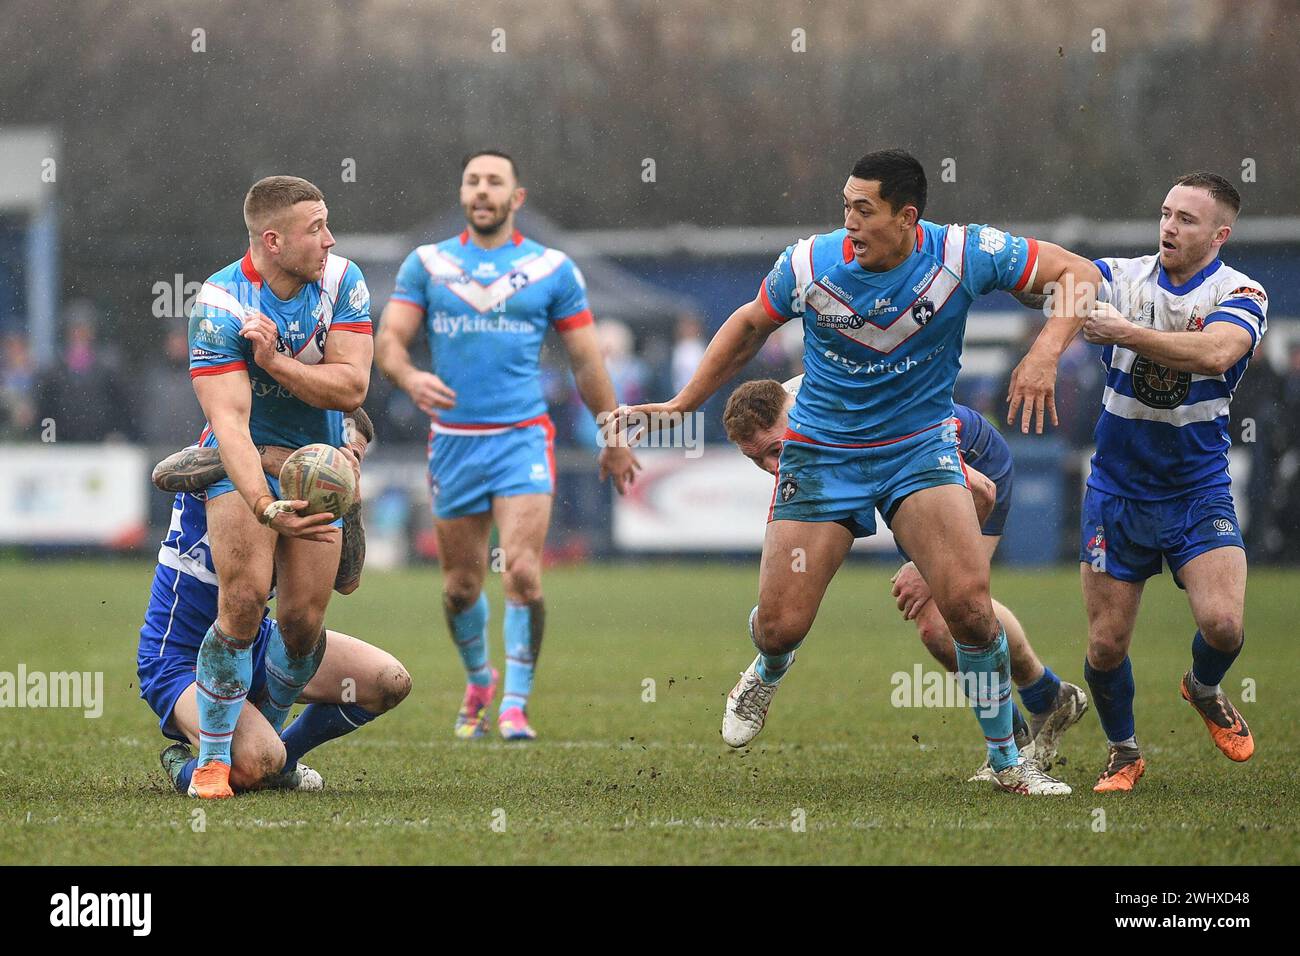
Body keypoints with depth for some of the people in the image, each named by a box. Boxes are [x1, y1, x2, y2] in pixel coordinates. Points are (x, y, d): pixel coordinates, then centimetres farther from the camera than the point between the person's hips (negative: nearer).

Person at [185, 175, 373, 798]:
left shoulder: (342, 281, -11)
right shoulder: (219, 303, -23)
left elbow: (351, 386, -15)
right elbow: (229, 421, -30)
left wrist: (274, 359, -28)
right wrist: (265, 506, -43)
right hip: (244, 461, -3)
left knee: (303, 620, -4)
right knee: (244, 600, -21)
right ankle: (213, 757, -9)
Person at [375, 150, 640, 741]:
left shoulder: (552, 269, 5)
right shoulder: (426, 264, 7)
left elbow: (587, 361, 10)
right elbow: (389, 339, -1)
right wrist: (410, 377, -23)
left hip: (523, 438, -2)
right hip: (452, 441, 2)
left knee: (523, 572, -17)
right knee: (460, 584, 8)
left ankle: (515, 705, -8)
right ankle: (478, 681, 35)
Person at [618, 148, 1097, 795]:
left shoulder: (963, 255, -16)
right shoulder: (808, 265, -13)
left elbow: (1075, 273, -8)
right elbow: (749, 327, 7)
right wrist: (681, 404, 9)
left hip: (920, 445, -1)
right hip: (820, 450, 1)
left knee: (969, 601, -20)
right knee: (780, 625, -4)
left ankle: (1006, 761, -1)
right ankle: (766, 675, 38)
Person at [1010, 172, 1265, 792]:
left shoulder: (1240, 294, -9)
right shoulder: (1123, 277, -3)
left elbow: (1216, 352, -31)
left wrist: (1124, 331, -38)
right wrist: (1048, 345, -45)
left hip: (1199, 492, -1)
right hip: (1116, 490, 1)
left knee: (1222, 624, -19)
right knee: (1106, 645, -1)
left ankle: (1205, 689, 17)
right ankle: (1123, 753, 26)